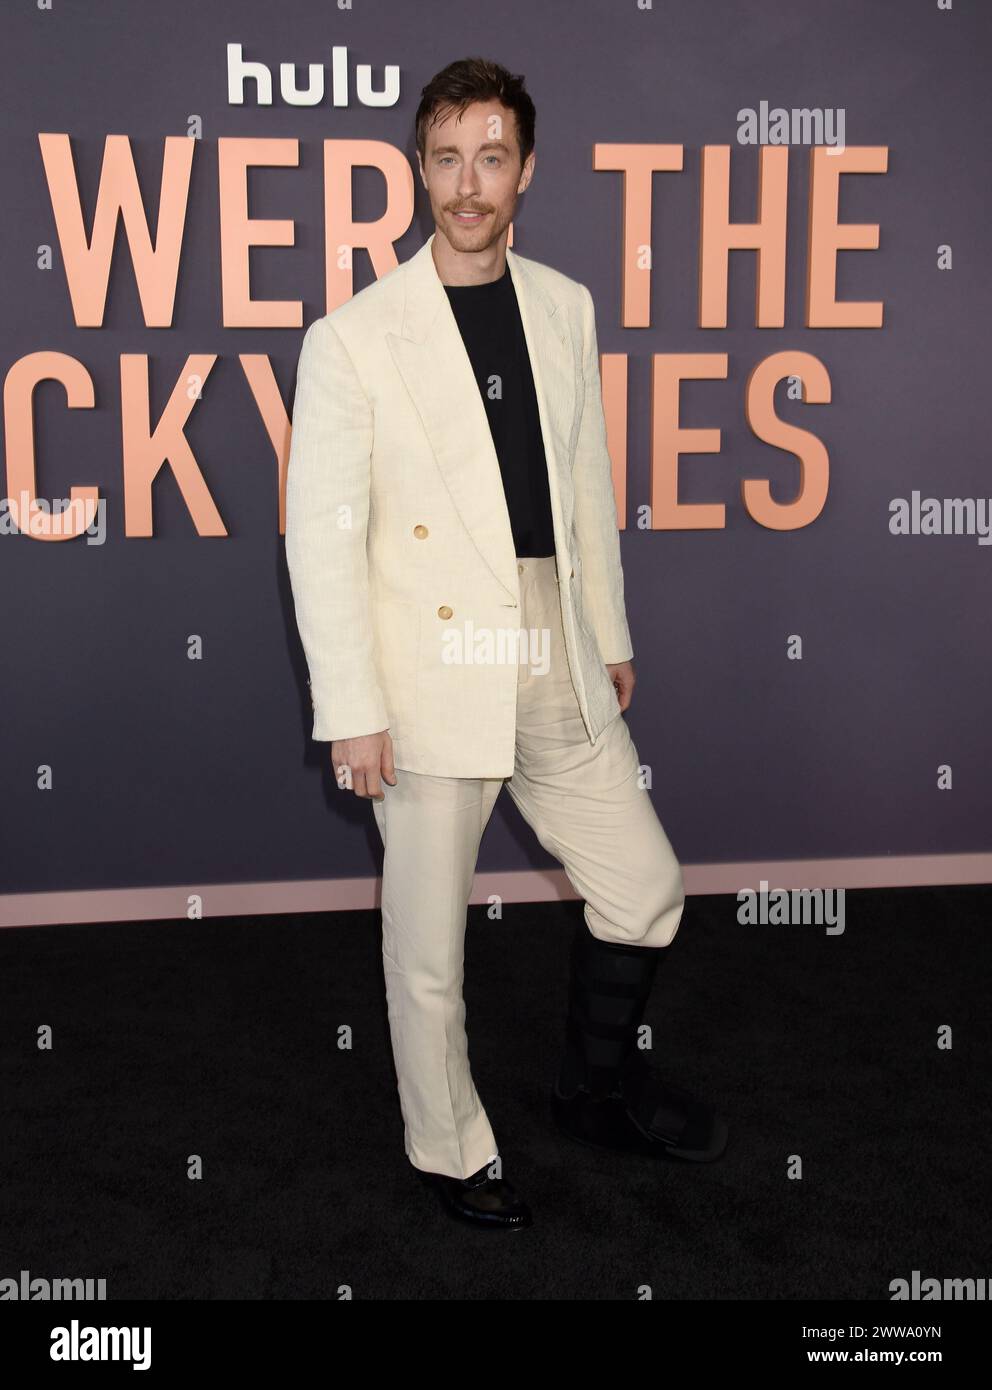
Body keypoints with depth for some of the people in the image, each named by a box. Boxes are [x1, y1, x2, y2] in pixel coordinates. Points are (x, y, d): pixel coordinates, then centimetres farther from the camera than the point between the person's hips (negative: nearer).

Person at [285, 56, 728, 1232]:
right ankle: (453, 1152, 32)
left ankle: (599, 1088, 40)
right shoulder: (355, 337, -8)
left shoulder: (566, 309, 7)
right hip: (432, 684, -5)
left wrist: (610, 637, 17)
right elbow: (320, 534, -9)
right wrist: (351, 713, -12)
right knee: (428, 948, 8)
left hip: (559, 680, 5)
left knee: (645, 890, 14)